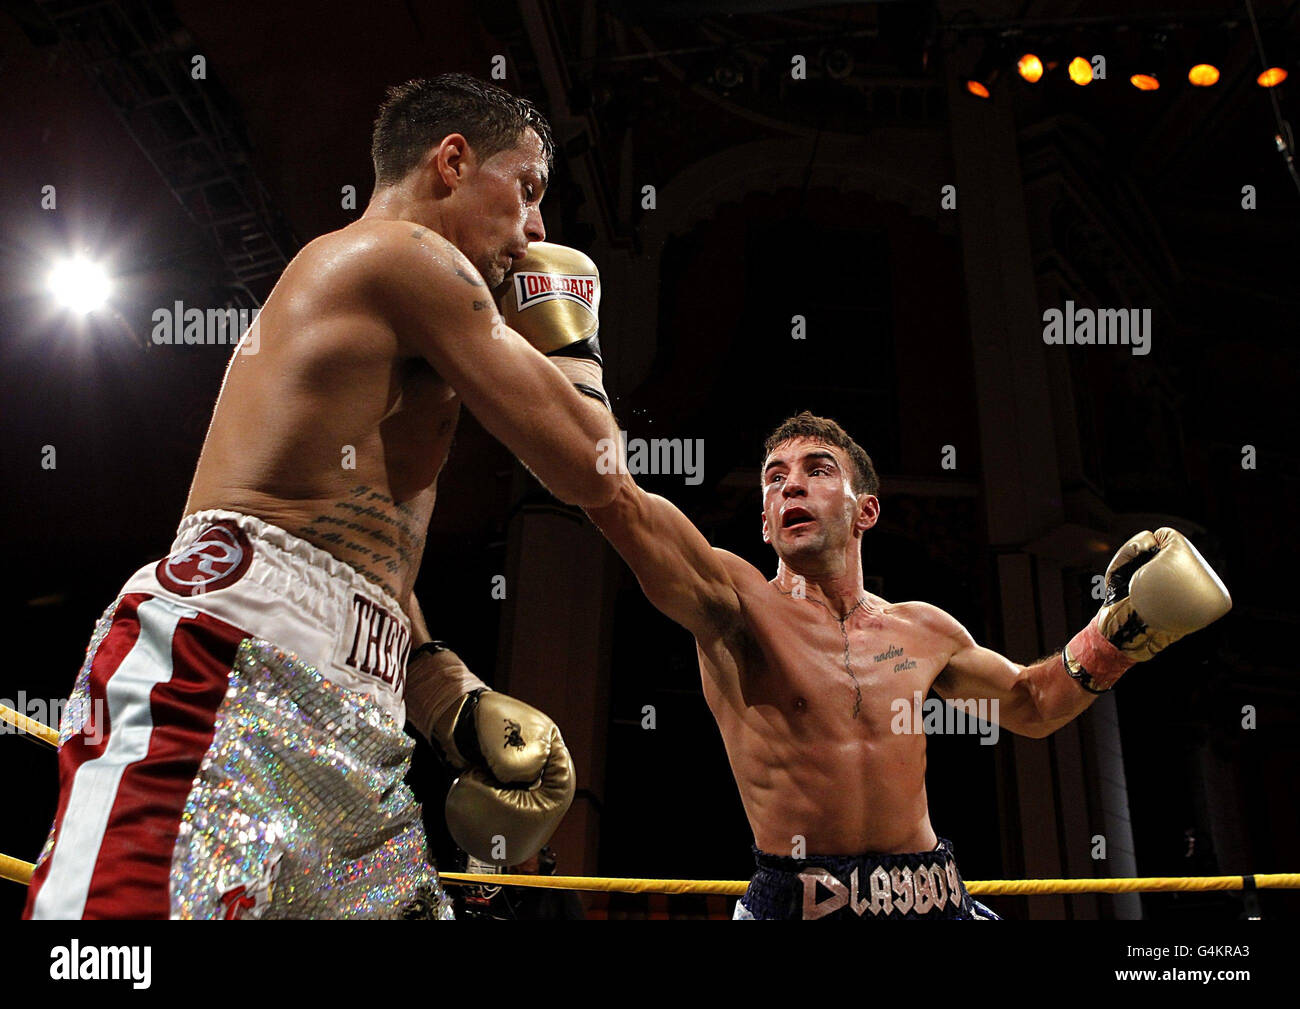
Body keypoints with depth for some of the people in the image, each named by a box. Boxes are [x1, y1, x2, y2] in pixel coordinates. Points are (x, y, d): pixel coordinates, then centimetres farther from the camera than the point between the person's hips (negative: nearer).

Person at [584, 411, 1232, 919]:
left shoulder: (923, 631, 9)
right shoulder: (737, 603, -7)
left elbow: (1031, 703, 27)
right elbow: (616, 499, -23)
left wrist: (1122, 623, 16)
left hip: (936, 897, 4)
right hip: (801, 901, -4)